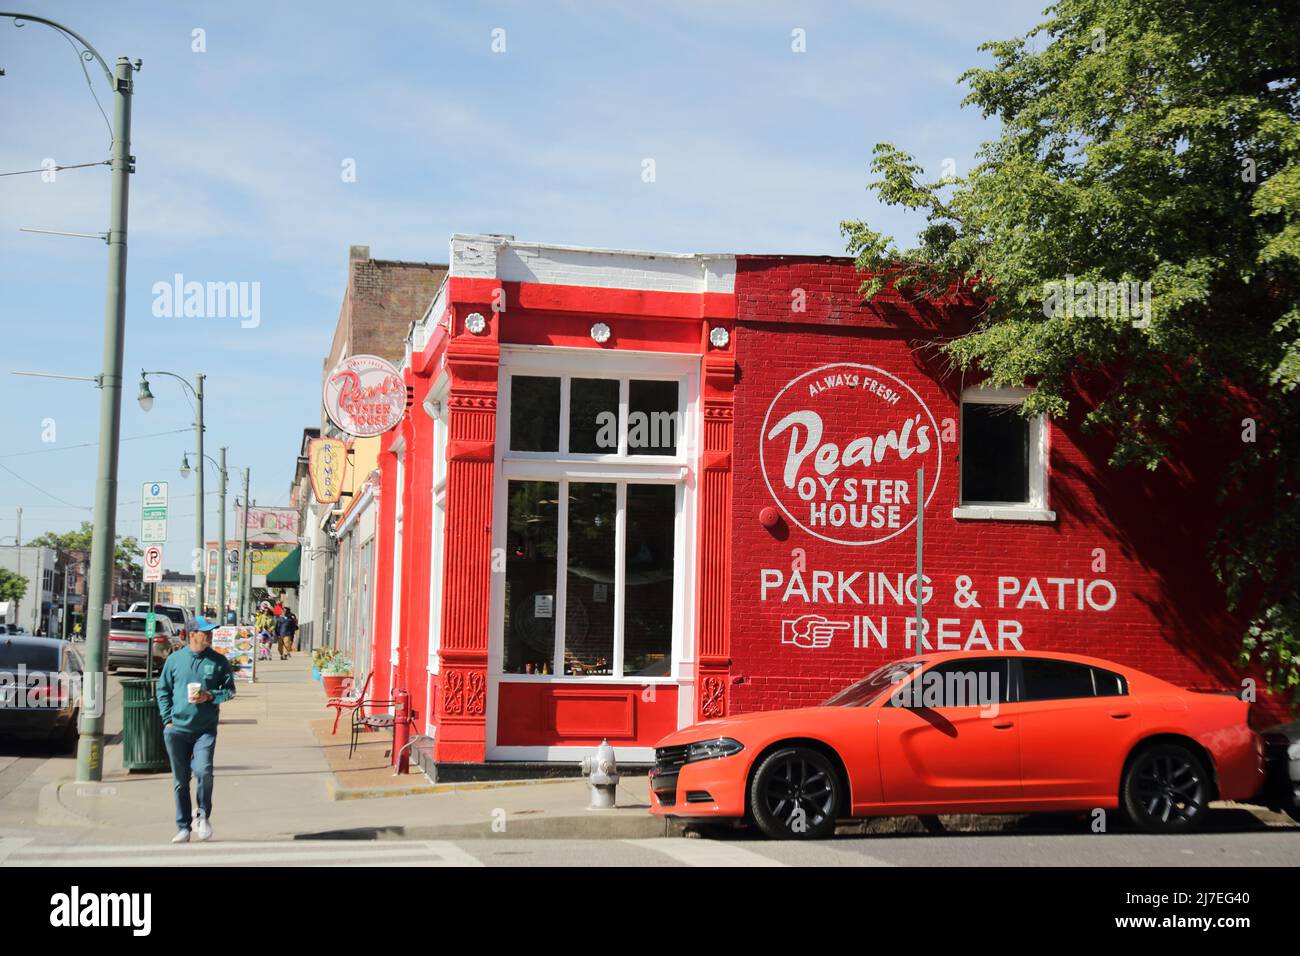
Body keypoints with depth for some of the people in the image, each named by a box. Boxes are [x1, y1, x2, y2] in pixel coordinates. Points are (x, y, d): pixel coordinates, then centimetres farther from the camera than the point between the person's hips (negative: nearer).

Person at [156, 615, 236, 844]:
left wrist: (210, 696, -11)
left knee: (203, 771, -18)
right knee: (180, 780, 6)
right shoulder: (175, 659, 5)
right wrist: (167, 719, 2)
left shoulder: (219, 661, 4)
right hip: (176, 729, 1)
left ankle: (203, 815, 6)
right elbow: (163, 690, 11)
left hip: (205, 730, -1)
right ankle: (183, 827, 17)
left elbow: (230, 690, 7)